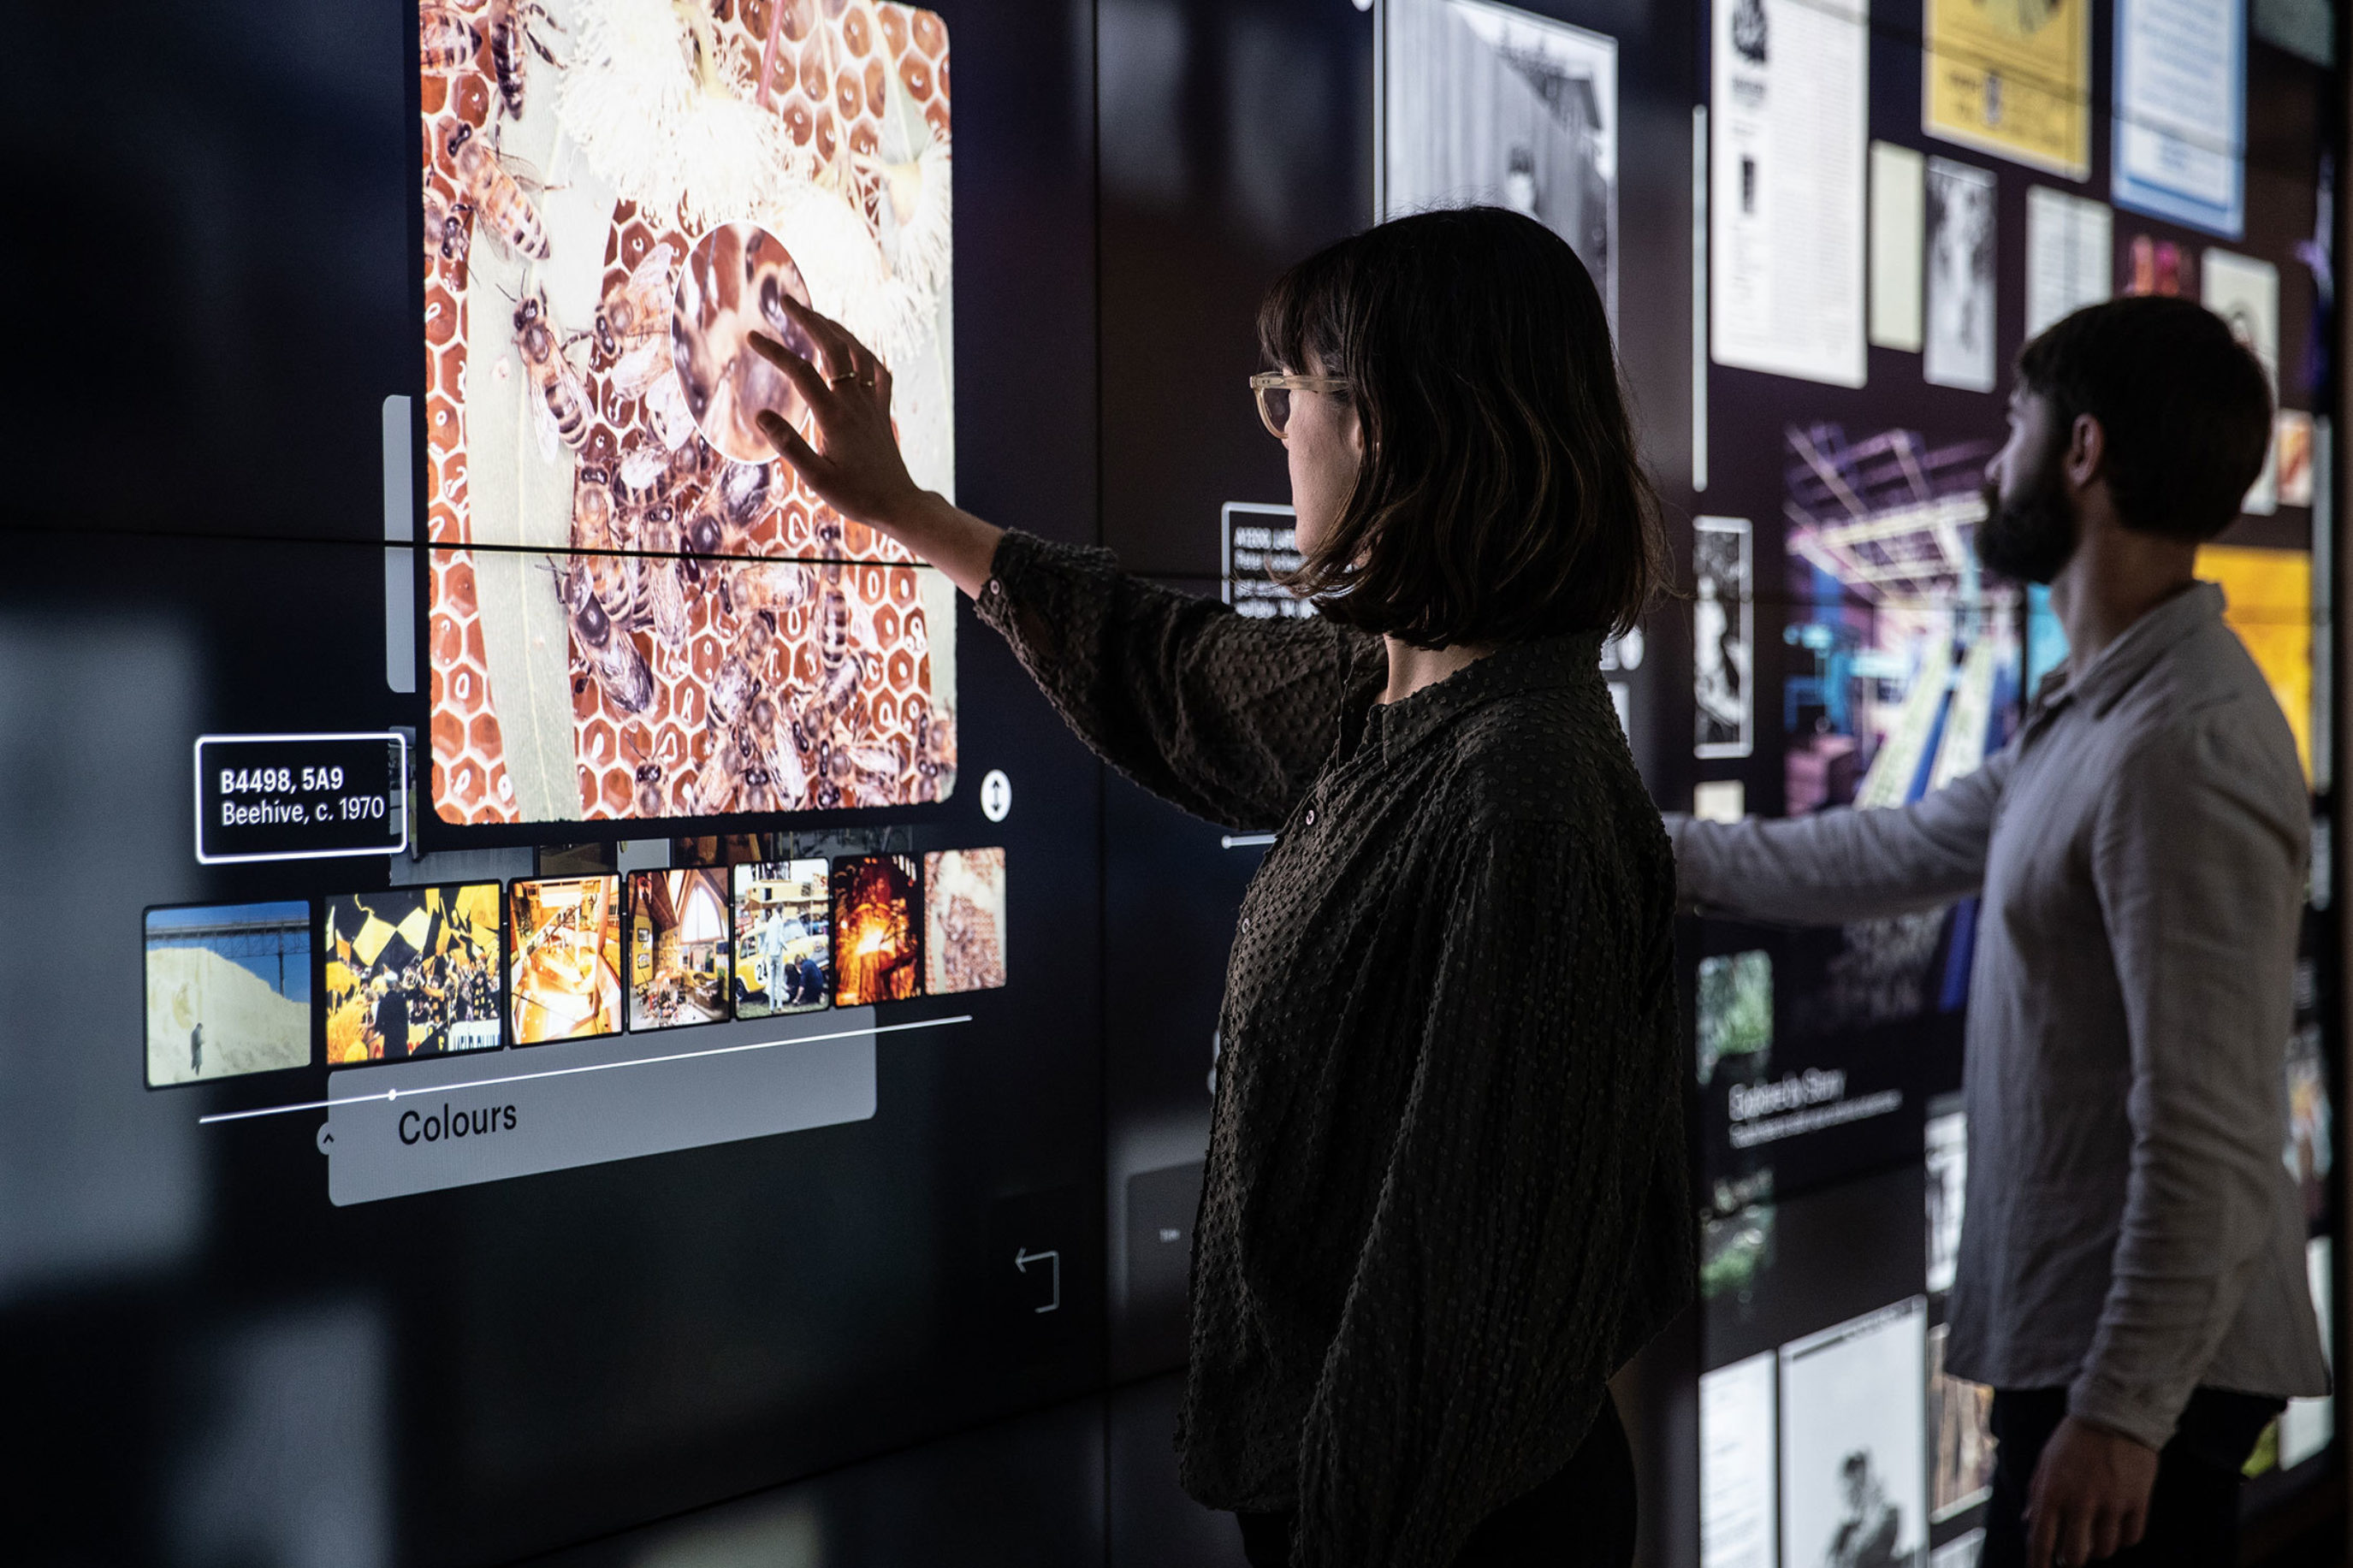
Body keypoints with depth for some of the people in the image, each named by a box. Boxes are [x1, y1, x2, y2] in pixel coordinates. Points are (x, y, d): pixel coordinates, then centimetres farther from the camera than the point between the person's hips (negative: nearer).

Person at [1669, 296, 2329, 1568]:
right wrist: (1662, 848, 24)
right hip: (2068, 1340, 10)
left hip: (2137, 1368, -10)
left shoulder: (2183, 747, -23)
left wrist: (2123, 1409, -23)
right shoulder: (2091, 713, 10)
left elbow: (2205, 1134, -25)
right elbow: (1909, 853, 22)